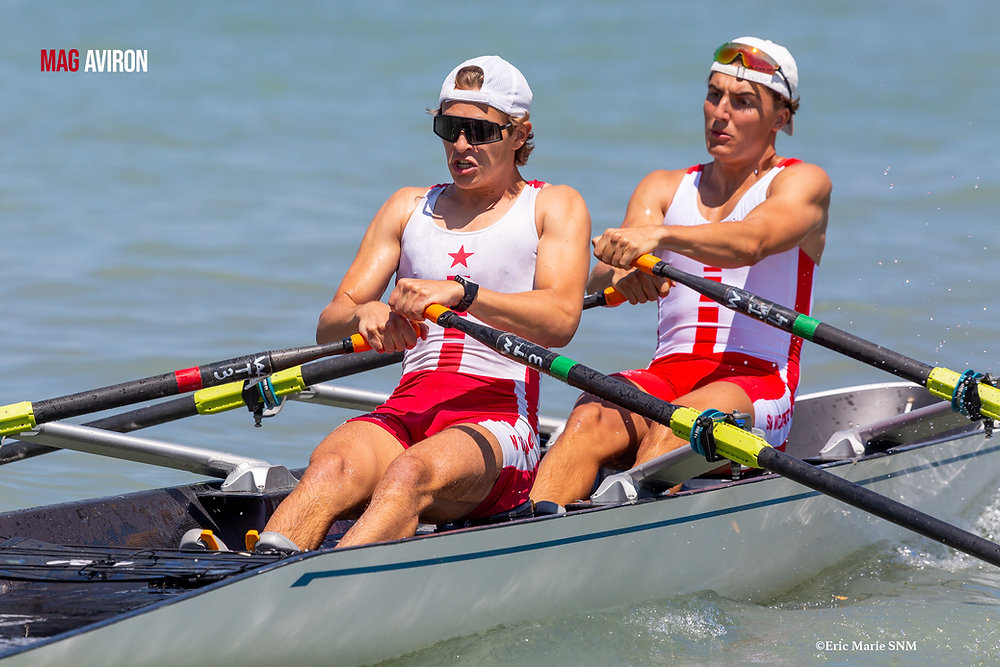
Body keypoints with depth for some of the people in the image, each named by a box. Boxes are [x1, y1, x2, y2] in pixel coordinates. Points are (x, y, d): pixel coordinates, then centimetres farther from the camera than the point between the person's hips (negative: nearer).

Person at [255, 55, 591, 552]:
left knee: (410, 474, -38)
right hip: (405, 412, 4)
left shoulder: (554, 207, 11)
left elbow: (560, 320, -10)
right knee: (331, 469, -32)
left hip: (496, 422, -4)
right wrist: (364, 314, -13)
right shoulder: (410, 207, 22)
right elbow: (328, 329, 13)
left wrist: (461, 293, -25)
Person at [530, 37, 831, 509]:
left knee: (670, 428, -36)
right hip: (666, 374, 3)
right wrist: (620, 272, -26)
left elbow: (750, 242, -20)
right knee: (592, 419, -30)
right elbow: (597, 283, 0)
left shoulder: (802, 183, 5)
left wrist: (659, 236, -38)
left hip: (756, 382, -3)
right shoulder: (663, 189, 19)